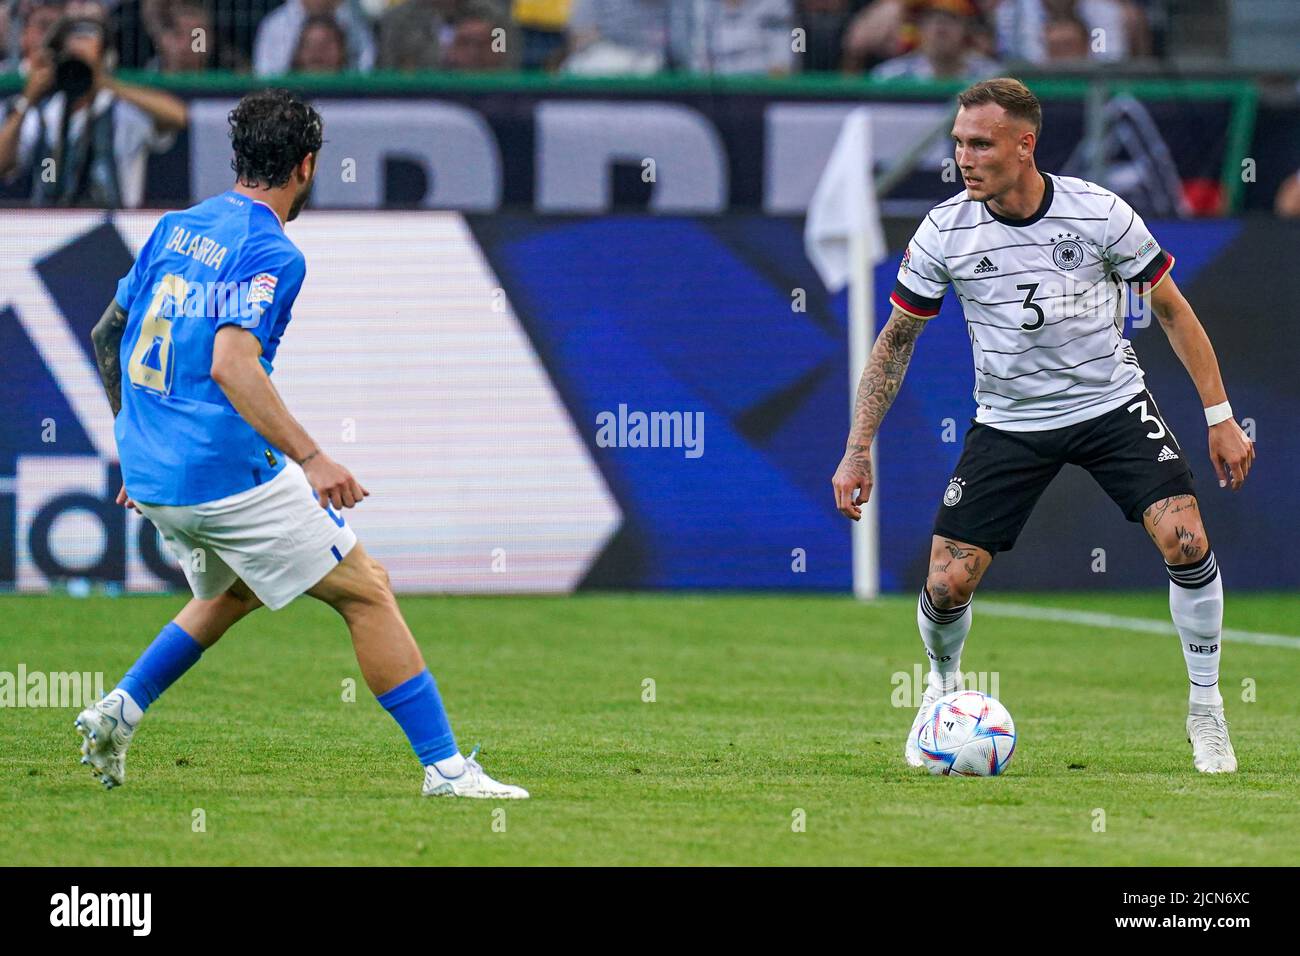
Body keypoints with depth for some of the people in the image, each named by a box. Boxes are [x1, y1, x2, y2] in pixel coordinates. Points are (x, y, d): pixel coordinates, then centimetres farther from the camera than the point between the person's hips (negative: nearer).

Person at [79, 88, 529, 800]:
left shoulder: (173, 228, 11)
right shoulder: (272, 254, -13)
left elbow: (106, 334, 19)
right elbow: (231, 364, -27)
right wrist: (310, 459, -31)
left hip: (149, 473, 8)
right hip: (226, 469, -8)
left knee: (232, 592, 32)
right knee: (366, 591, 0)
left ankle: (117, 712, 20)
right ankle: (444, 767, -3)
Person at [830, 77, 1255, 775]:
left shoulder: (1099, 214, -15)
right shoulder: (943, 233, -12)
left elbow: (1171, 310, -2)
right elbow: (896, 339, 1)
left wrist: (1220, 418, -3)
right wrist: (859, 449, -3)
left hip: (1112, 403, -1)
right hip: (1007, 422, 1)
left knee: (1186, 541, -21)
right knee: (947, 585, -9)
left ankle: (1206, 712, 0)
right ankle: (942, 686, 27)